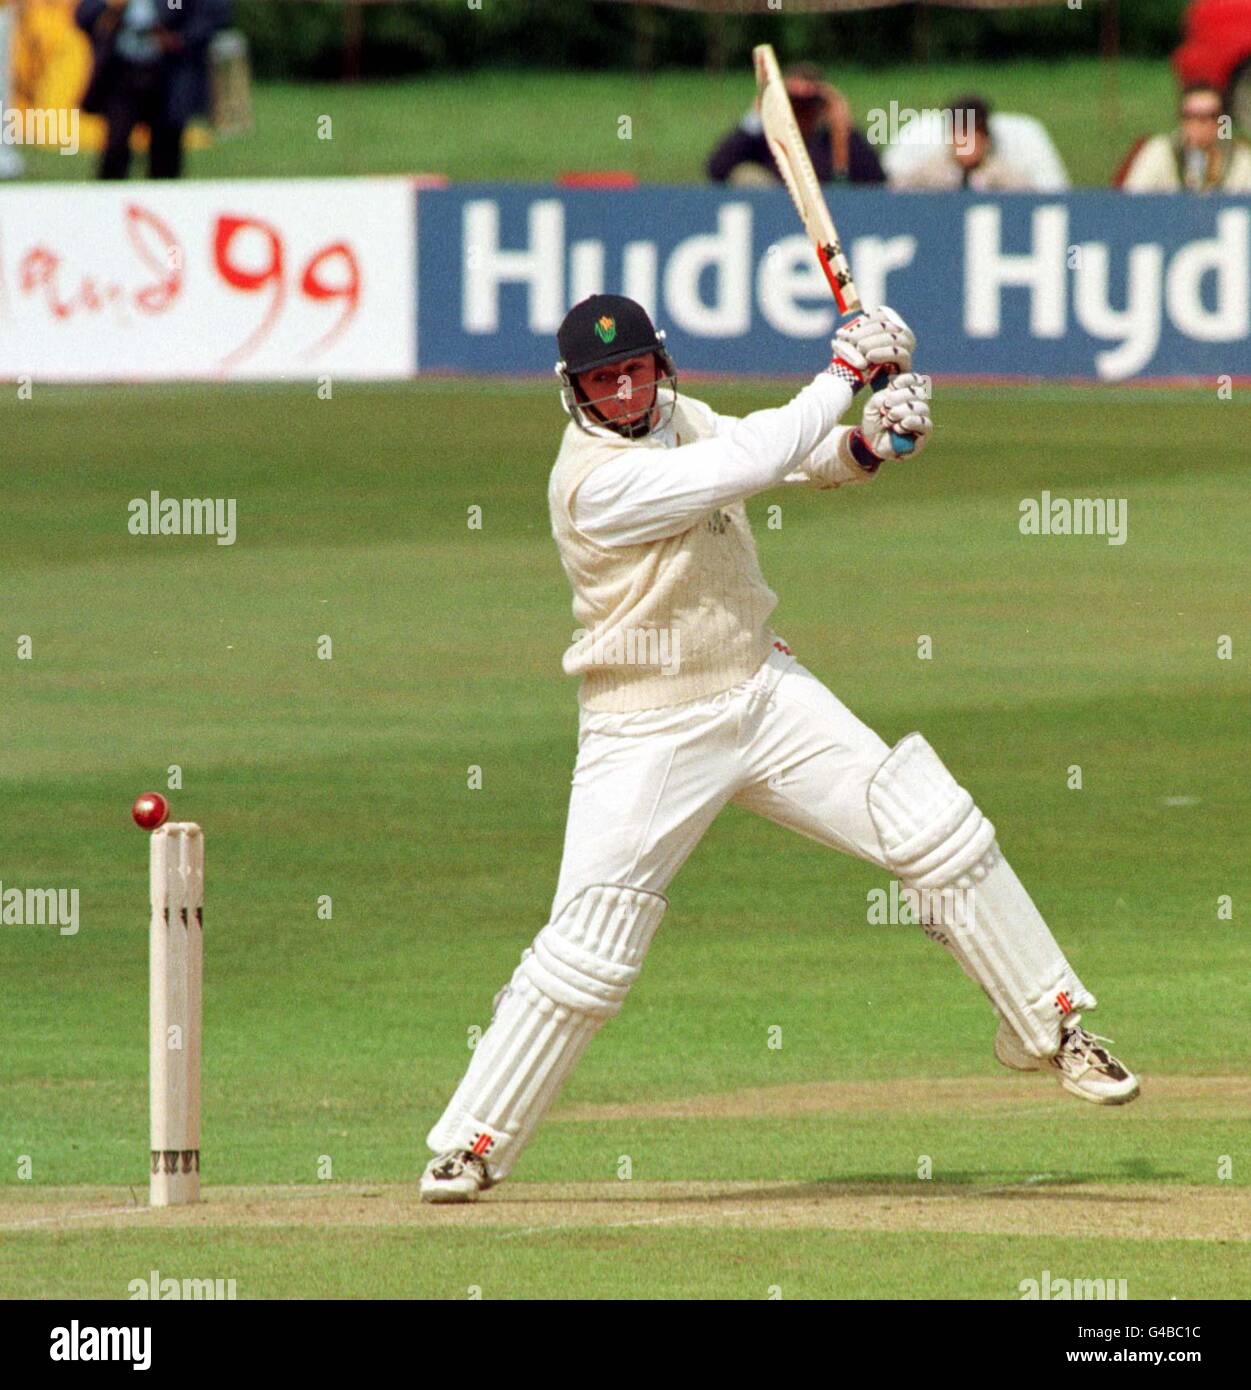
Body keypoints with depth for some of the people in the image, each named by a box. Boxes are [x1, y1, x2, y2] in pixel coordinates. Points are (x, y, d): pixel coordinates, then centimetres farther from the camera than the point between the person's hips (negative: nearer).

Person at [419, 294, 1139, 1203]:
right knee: (587, 953, -10)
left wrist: (872, 441, -13)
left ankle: (1050, 1028, 12)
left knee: (938, 828, -2)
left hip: (765, 693, 7)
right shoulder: (597, 479, -21)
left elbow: (804, 459, 9)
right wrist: (850, 370, -18)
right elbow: (758, 460, -26)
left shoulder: (677, 416, 4)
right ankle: (473, 1143, 4)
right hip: (649, 735, -6)